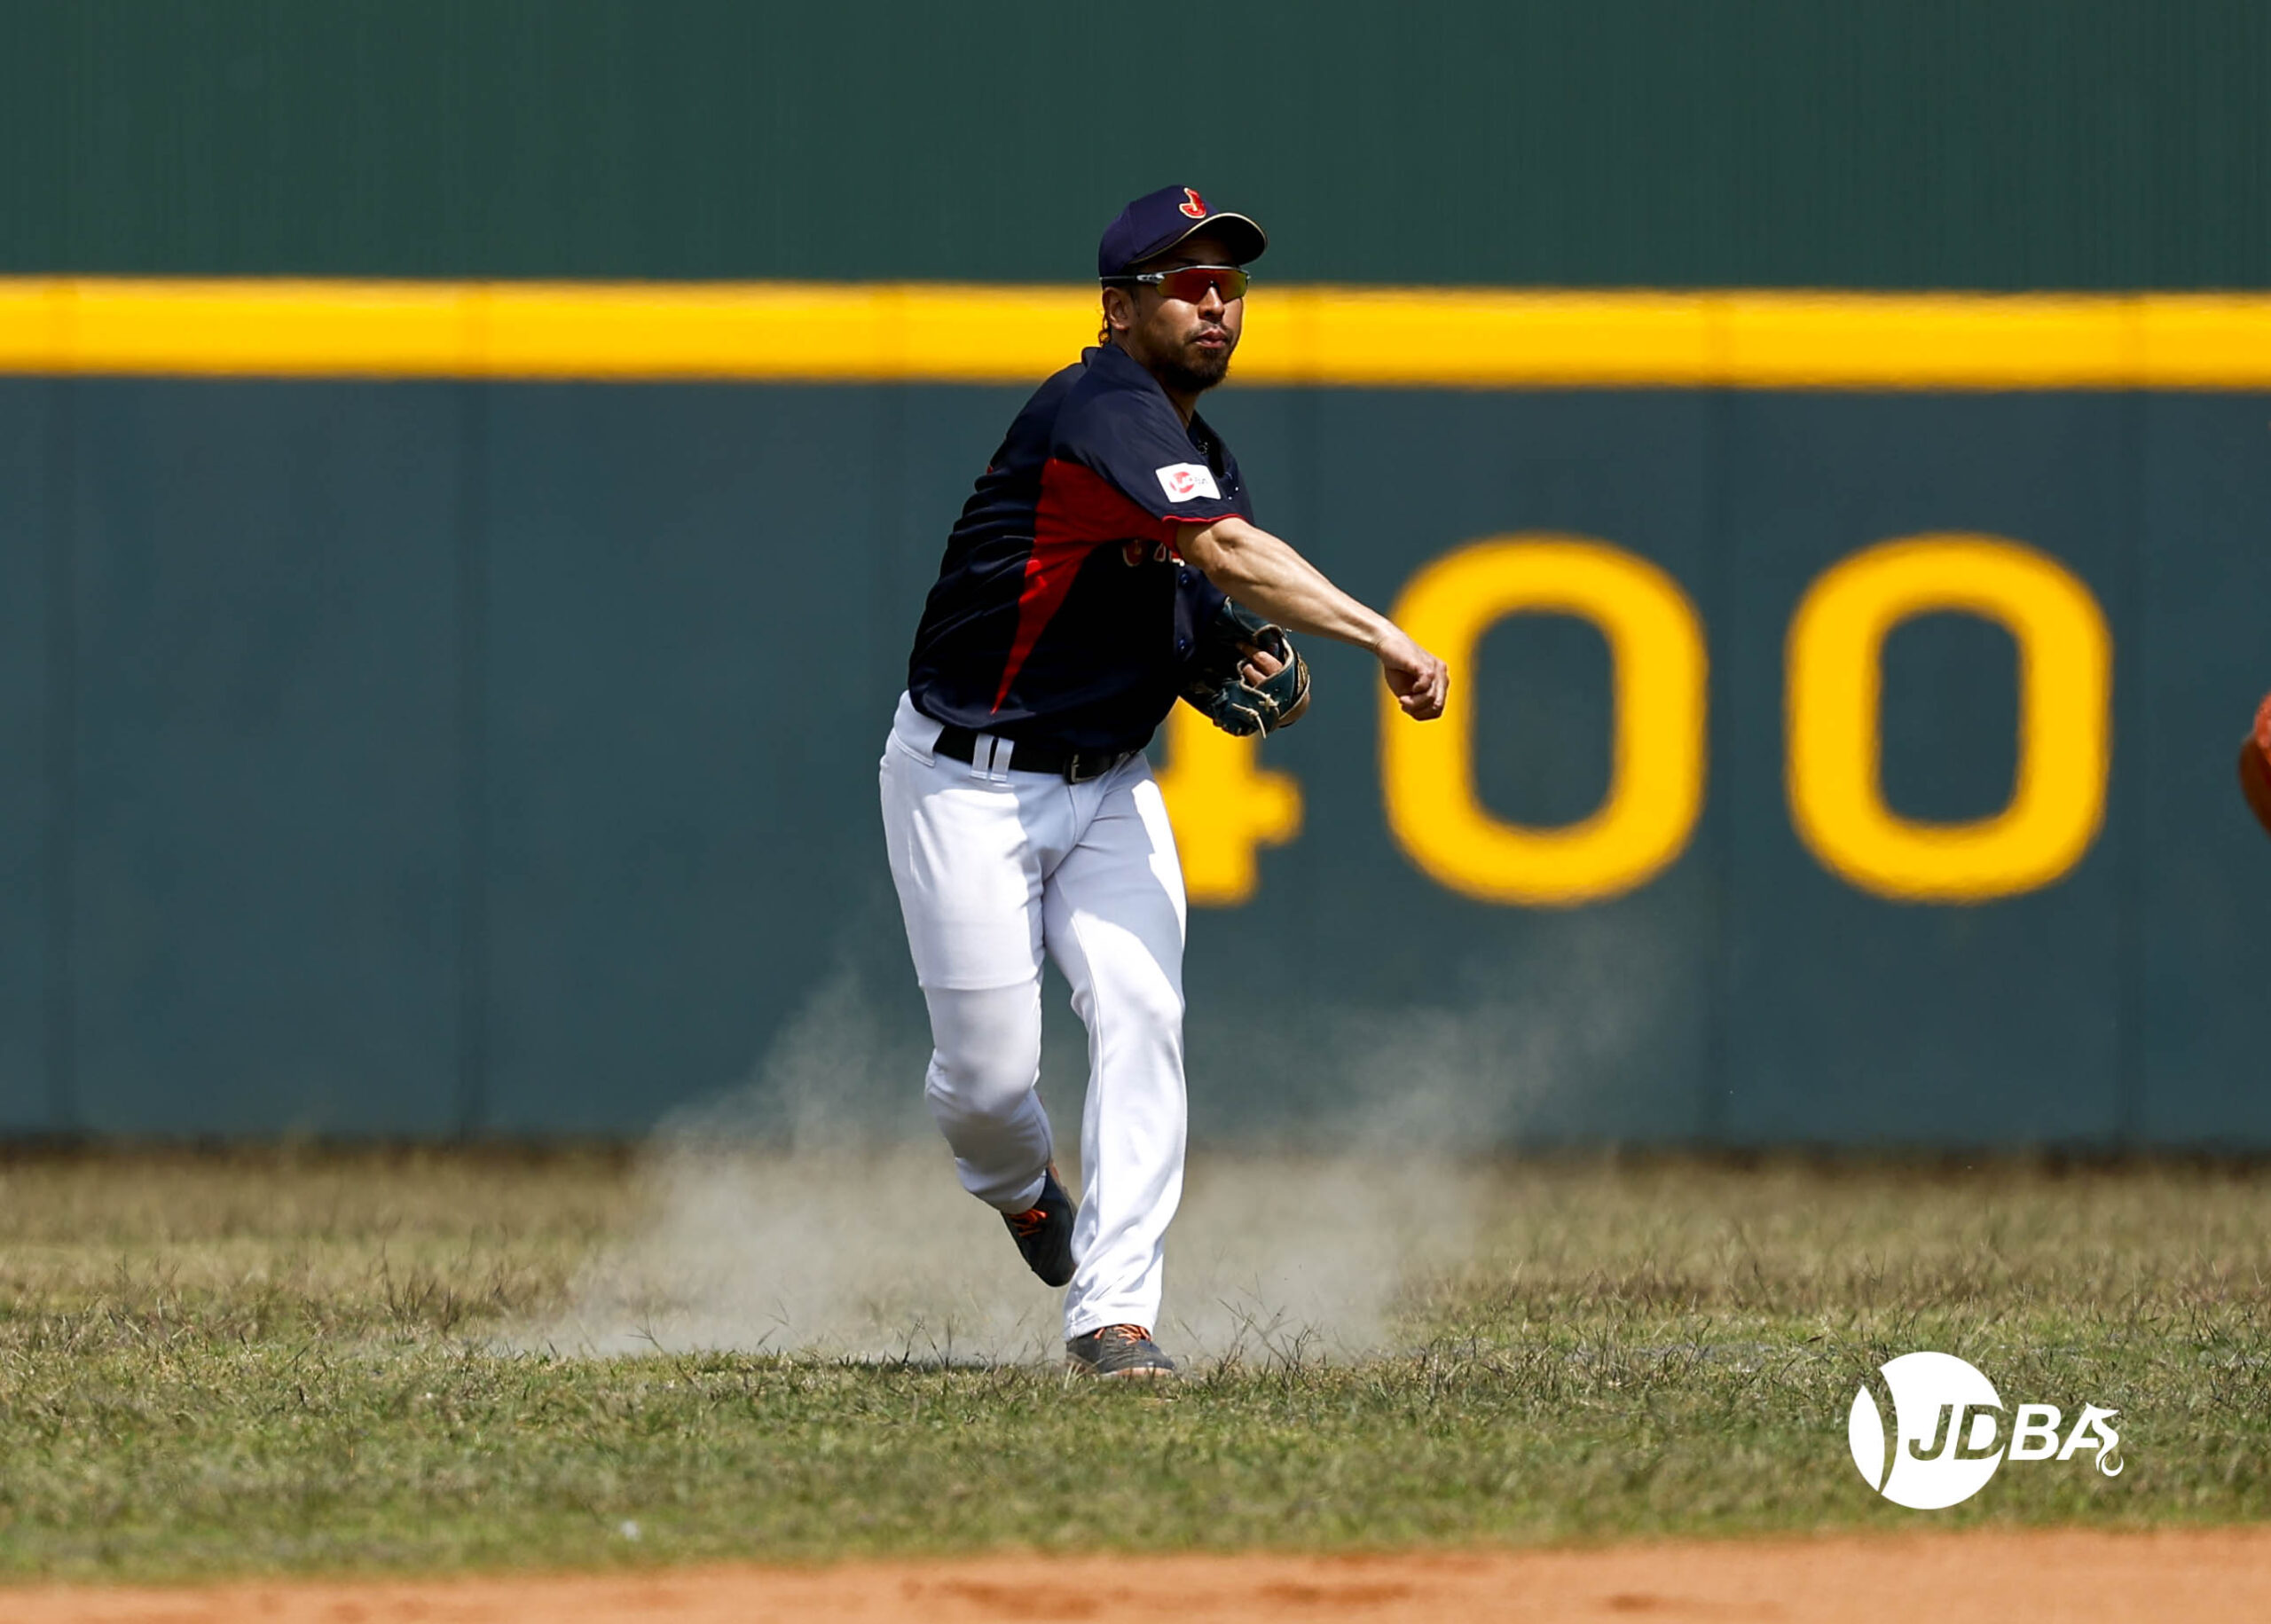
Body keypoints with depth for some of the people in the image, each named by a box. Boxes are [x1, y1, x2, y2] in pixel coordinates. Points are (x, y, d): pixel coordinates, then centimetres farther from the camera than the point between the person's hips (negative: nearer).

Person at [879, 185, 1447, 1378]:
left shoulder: (1203, 457, 8)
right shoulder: (1102, 413, -21)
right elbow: (1226, 551, -36)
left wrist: (1239, 673, -1)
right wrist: (1382, 638, -42)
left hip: (1109, 785, 7)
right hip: (968, 784, -7)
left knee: (1142, 1011, -14)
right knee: (989, 1072, -3)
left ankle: (1113, 1315, -15)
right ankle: (1017, 1182, 35)